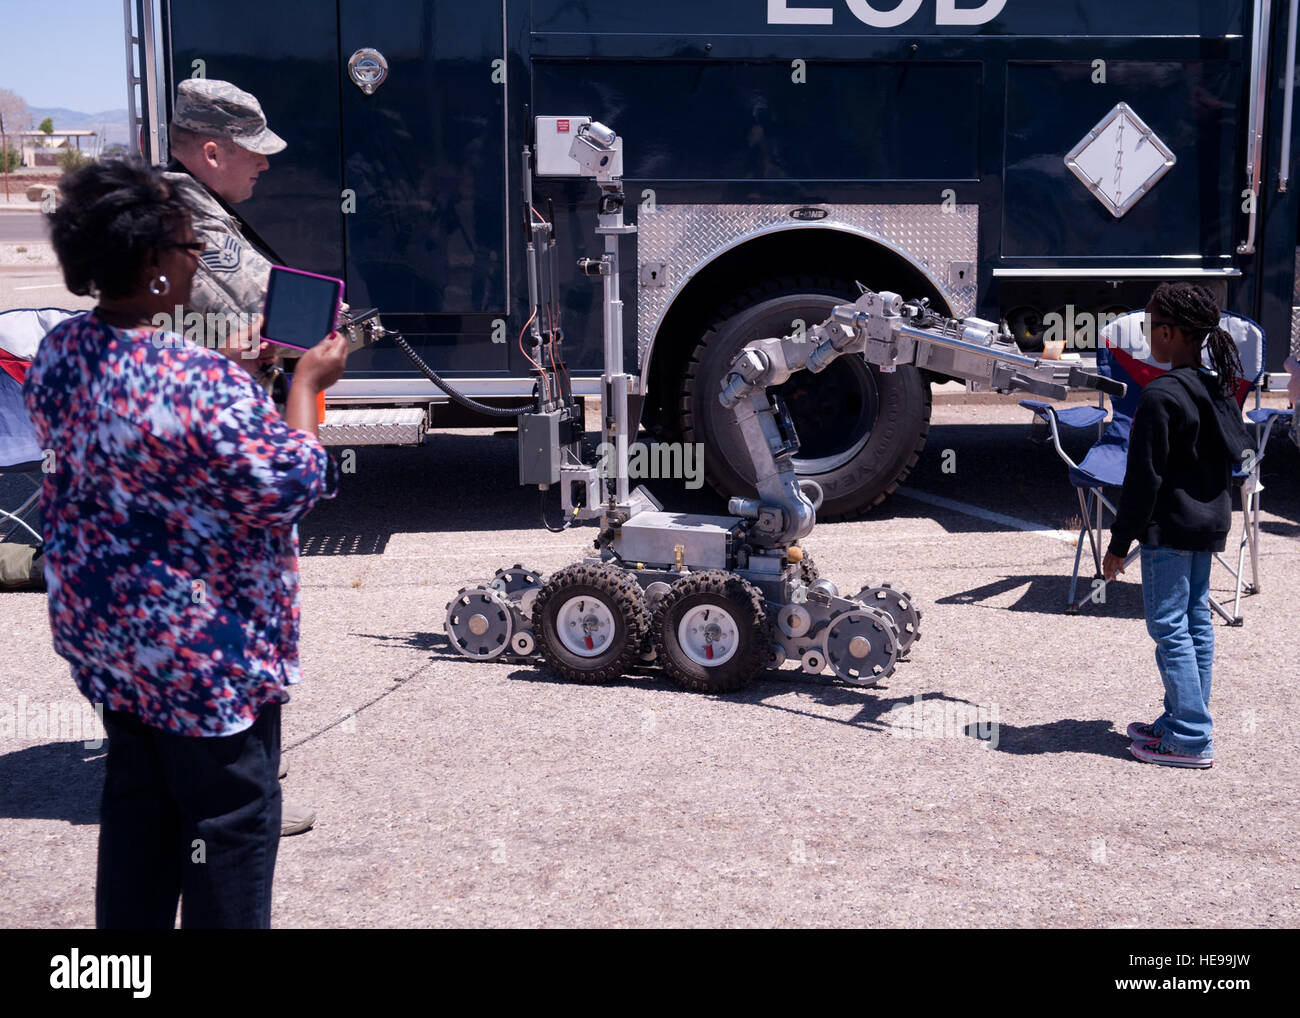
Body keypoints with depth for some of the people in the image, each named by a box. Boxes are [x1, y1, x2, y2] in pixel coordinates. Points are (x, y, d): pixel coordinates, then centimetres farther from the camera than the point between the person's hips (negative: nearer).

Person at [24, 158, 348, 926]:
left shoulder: (58, 355, -1)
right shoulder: (195, 381, -28)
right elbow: (290, 485, -20)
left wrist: (240, 367, 13)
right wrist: (307, 383, -8)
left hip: (99, 630, 9)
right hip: (204, 649, -8)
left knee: (137, 803, 22)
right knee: (231, 815, 8)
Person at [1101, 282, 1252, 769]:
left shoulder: (1160, 396, -19)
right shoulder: (1219, 388, 8)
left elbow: (1143, 478, -18)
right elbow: (1233, 454, 17)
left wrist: (1119, 542, -11)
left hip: (1169, 529, -9)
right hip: (1209, 524, 9)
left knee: (1170, 627, -4)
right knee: (1197, 622, 14)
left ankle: (1189, 739, -1)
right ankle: (1184, 721, 24)